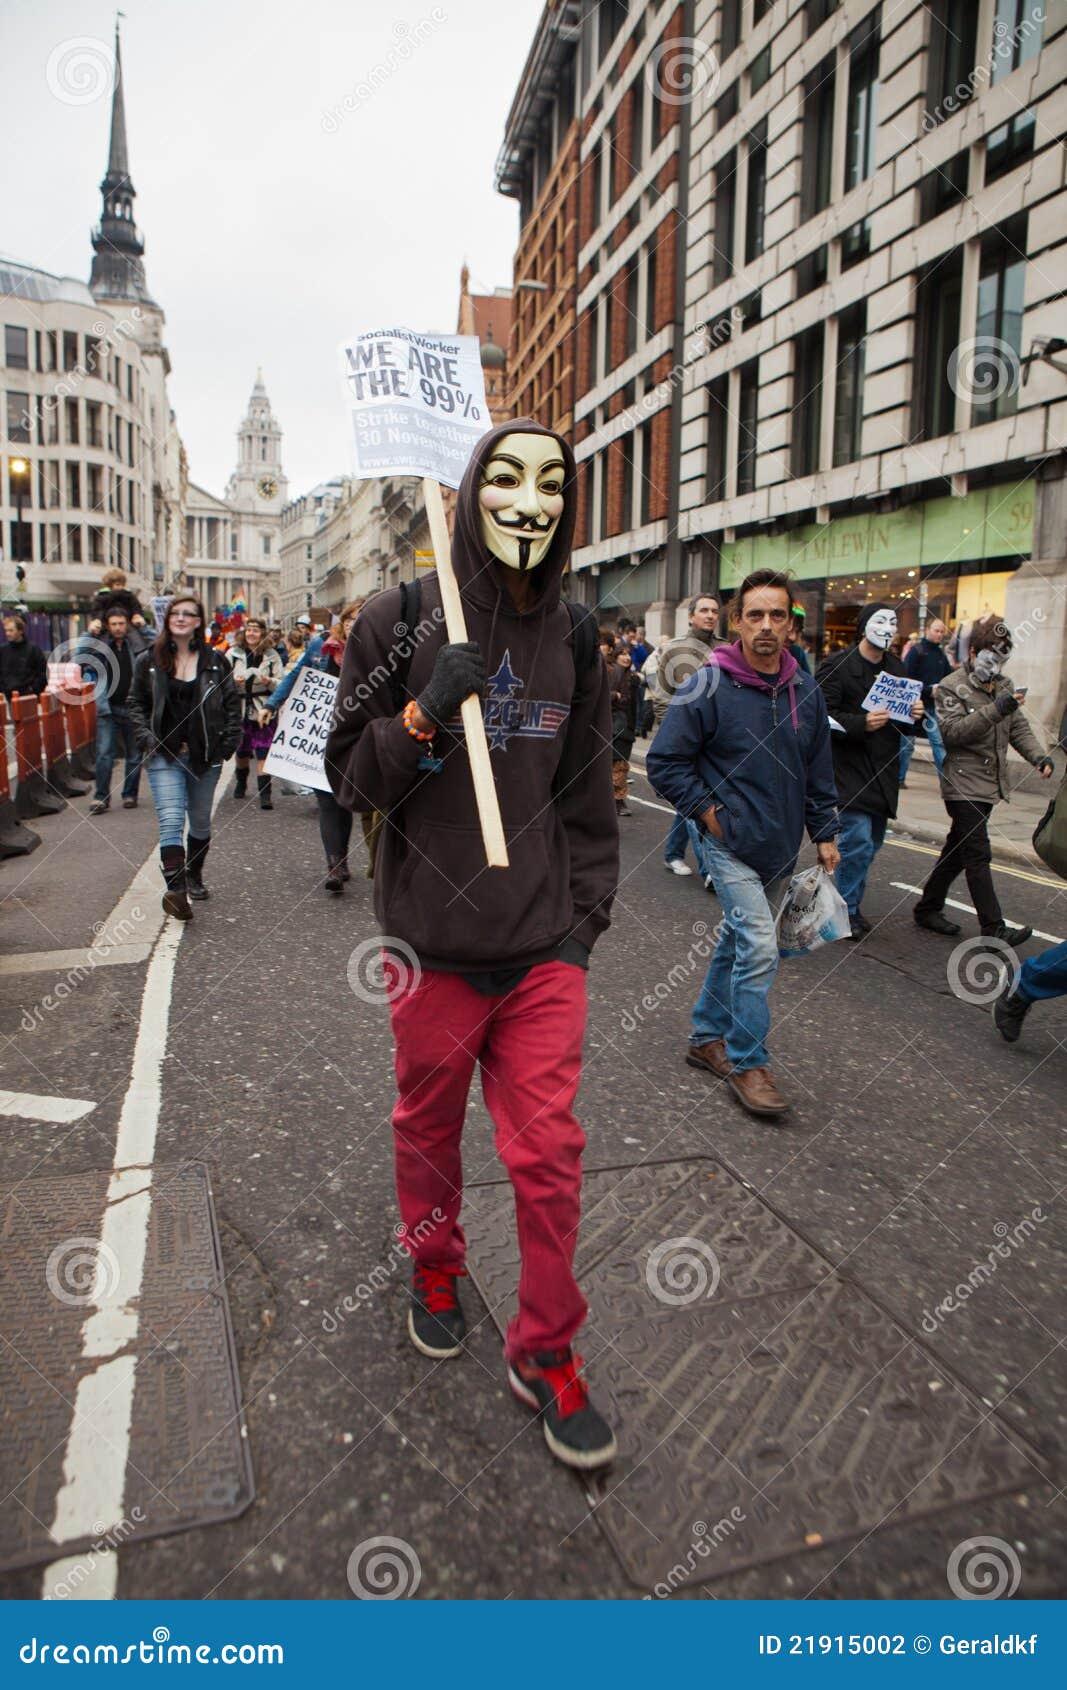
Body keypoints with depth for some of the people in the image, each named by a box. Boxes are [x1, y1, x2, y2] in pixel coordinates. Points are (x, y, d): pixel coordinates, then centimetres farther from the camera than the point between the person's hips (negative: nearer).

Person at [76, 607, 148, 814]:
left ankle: (130, 795, 21)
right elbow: (78, 659, 2)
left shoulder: (137, 645, 3)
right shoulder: (100, 647, 4)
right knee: (104, 754, -7)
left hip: (133, 709, 1)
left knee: (134, 756, 9)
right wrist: (88, 634, -3)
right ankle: (101, 797, -2)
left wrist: (144, 628, -3)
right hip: (108, 710, 0)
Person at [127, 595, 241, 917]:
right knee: (171, 820, -15)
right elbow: (136, 703, 9)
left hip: (205, 757, 1)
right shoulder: (149, 661, 4)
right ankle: (175, 888, -21)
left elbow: (232, 703, 5)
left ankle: (194, 877, 34)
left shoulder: (216, 660, 3)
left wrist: (228, 743, -3)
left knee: (201, 822, 14)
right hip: (164, 755, -1)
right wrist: (147, 738, -5)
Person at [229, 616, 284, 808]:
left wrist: (269, 681, -19)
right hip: (239, 709, 2)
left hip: (263, 710, -2)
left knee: (263, 753, -9)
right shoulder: (234, 654, 4)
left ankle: (265, 793, -9)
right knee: (241, 750, 16)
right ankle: (241, 783, 40)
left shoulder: (272, 656, 2)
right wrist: (234, 682, -16)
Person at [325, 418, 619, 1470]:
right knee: (428, 1129, 18)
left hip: (545, 948, 2)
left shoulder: (571, 637, 5)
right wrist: (424, 712, -20)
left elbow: (586, 792, 10)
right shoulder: (399, 621, -4)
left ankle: (546, 1355, 26)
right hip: (432, 941, -1)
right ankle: (435, 1270, 48)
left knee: (548, 1156, 4)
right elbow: (350, 779, -2)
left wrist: (586, 913, 6)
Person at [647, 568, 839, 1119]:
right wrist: (708, 811, -11)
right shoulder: (709, 689, -13)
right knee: (759, 947, -13)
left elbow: (819, 770, 14)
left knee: (737, 944, 16)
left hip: (781, 849, 6)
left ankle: (706, 1037, 32)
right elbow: (664, 761, -9)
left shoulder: (806, 692, 4)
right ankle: (747, 1062, 3)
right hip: (731, 845, -6)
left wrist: (824, 833, 11)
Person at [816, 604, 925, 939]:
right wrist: (862, 723, -28)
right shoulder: (837, 665, -8)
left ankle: (850, 903, 28)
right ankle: (847, 910, 3)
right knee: (859, 841, -13)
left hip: (883, 771, 7)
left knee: (872, 843, 13)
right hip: (849, 769, -7)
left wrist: (915, 716, -3)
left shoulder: (897, 668, 15)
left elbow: (905, 725, 20)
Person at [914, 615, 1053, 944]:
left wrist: (1039, 755, -2)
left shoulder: (1003, 686, 15)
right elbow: (952, 731, -21)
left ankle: (928, 909, 26)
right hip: (964, 785, -8)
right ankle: (994, 928, -9)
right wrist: (995, 710, -29)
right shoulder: (951, 687, -8)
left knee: (958, 851, 14)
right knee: (978, 856, -10)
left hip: (990, 786, 8)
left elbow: (1019, 728, 16)